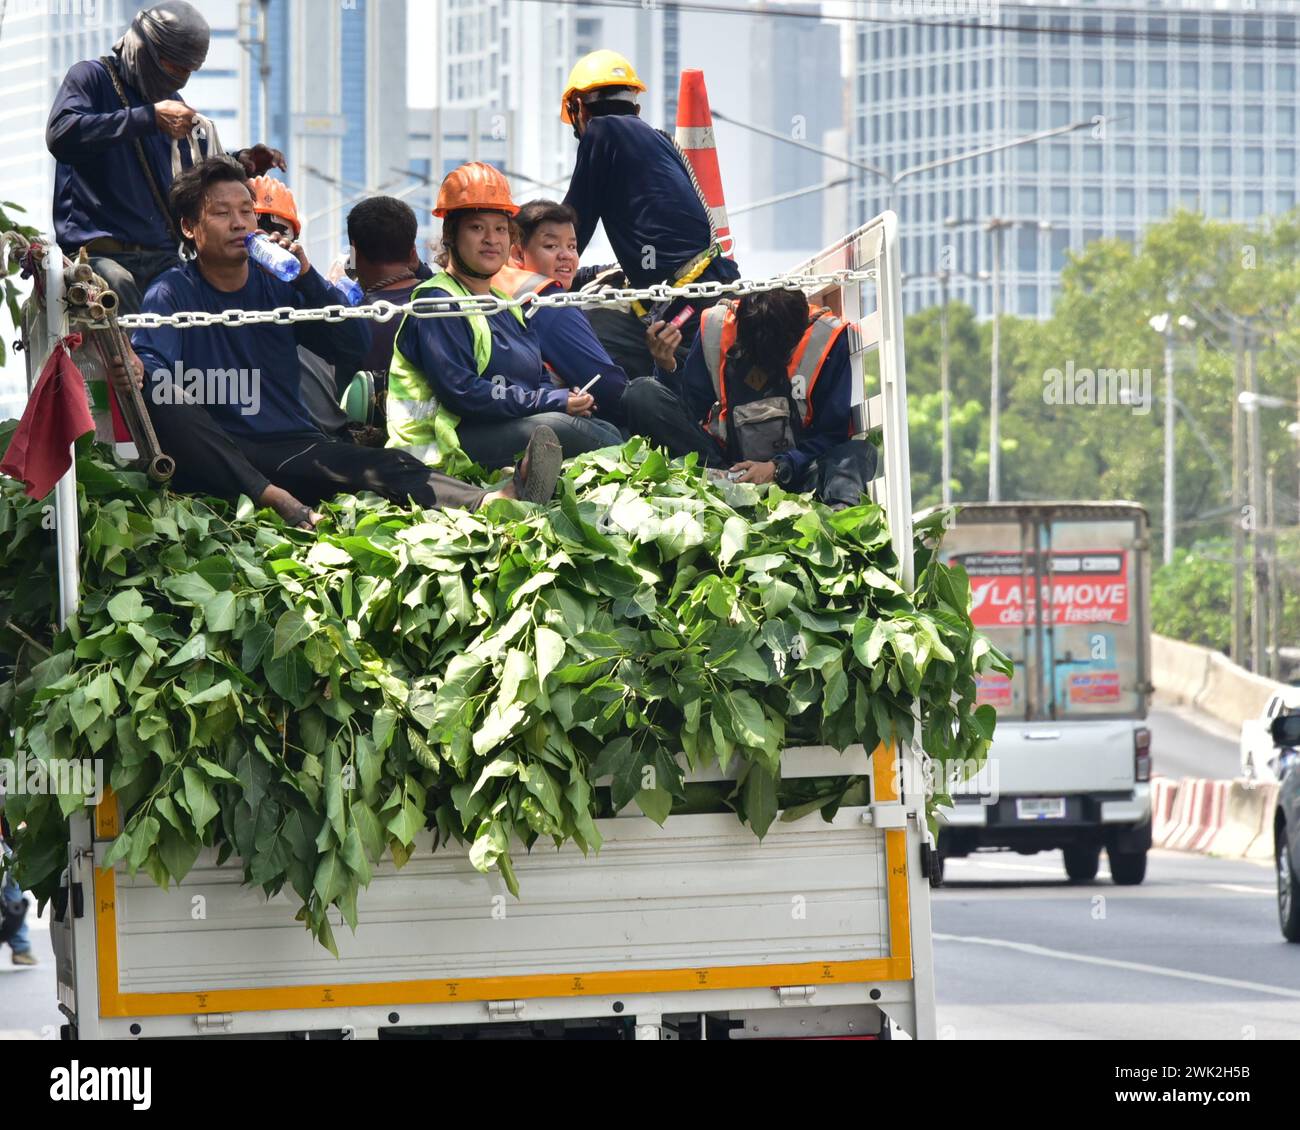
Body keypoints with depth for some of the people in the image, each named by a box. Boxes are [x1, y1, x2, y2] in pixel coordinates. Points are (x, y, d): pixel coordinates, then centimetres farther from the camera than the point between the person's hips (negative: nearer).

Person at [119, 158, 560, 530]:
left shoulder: (277, 284, 15)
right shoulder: (172, 293, 3)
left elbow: (356, 341, 6)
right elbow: (155, 358, -15)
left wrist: (306, 277, -7)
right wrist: (138, 370, -40)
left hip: (291, 446, 3)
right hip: (215, 458, -3)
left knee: (384, 467, -25)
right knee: (165, 400, -36)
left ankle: (488, 503, -52)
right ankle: (280, 502, -52)